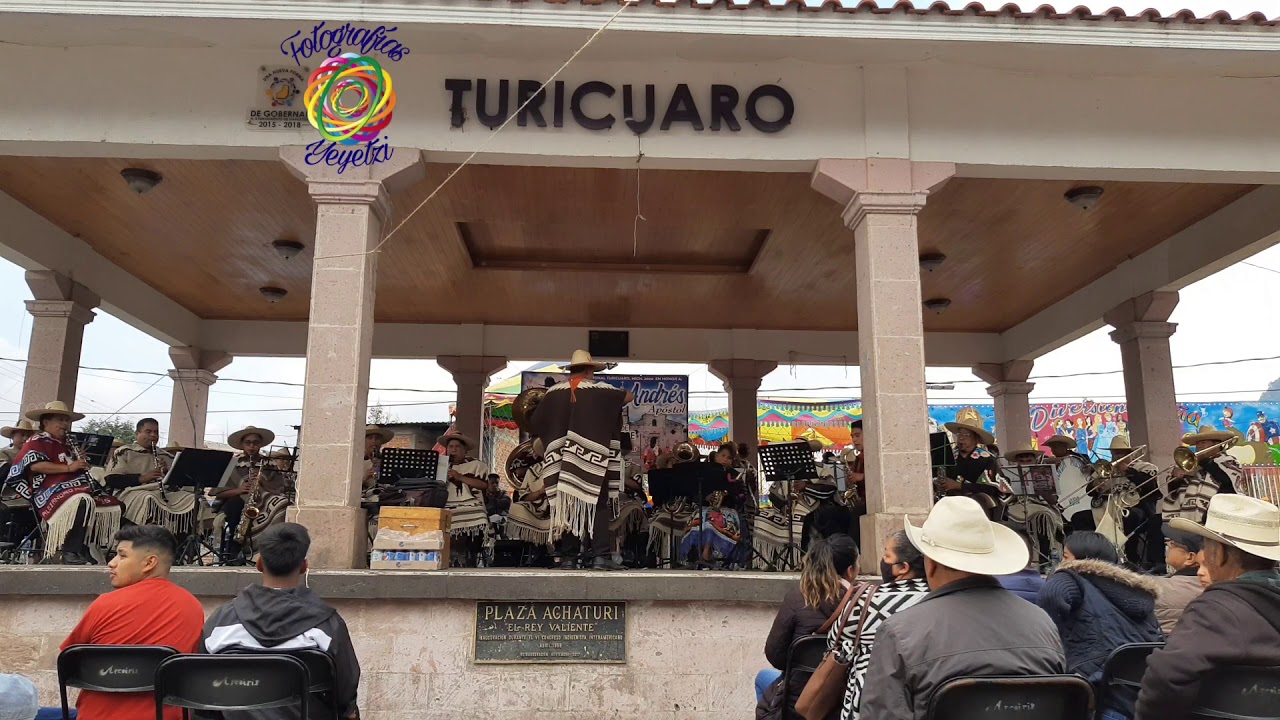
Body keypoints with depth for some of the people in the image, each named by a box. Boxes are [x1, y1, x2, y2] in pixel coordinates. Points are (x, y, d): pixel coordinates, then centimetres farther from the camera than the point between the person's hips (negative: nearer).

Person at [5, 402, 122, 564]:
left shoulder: (66, 444, 28)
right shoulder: (37, 441, 4)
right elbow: (36, 465, -14)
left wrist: (82, 462, 11)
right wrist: (68, 467, -19)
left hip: (77, 488, 9)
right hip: (52, 490, -9)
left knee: (114, 505, -3)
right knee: (83, 502, -38)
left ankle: (83, 549, -2)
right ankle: (70, 552, -33)